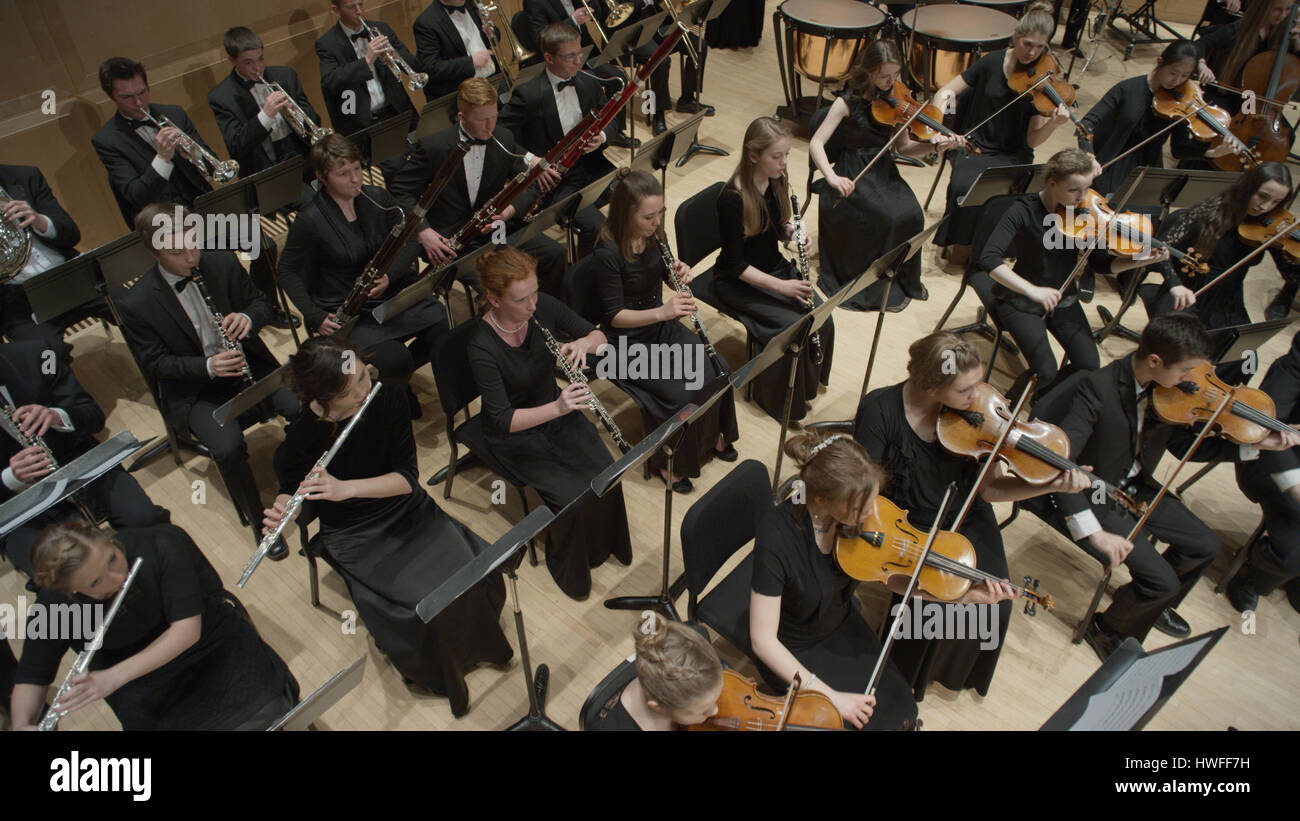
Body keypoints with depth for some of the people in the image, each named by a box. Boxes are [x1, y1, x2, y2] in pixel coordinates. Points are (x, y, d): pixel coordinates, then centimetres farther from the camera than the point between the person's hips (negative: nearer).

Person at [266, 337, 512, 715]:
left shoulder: (387, 399, -17)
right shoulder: (300, 441, -22)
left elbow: (407, 477, -17)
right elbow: (290, 490, -3)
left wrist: (346, 488, -32)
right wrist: (281, 515, -27)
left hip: (406, 510, 3)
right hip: (357, 538, -3)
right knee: (430, 601, -23)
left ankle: (473, 639, 14)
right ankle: (432, 670, 9)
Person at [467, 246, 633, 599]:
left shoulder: (543, 307, -15)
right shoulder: (482, 346, -29)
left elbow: (599, 336, -3)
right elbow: (504, 420, -29)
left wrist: (582, 343, -27)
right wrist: (557, 409, -43)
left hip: (555, 407, 5)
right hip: (514, 433, -4)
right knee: (574, 495, -20)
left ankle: (604, 543, 16)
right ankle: (568, 567, 9)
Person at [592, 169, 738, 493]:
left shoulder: (652, 235, -4)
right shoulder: (608, 253, -25)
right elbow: (614, 316, -22)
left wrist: (680, 273, -11)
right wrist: (662, 312, -34)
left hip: (662, 324, 7)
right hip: (628, 340, -7)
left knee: (715, 373, -10)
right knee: (682, 394, -22)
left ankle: (712, 435, 18)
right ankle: (667, 462, 3)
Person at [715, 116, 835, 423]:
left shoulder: (777, 182, -4)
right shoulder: (732, 199, -26)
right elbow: (736, 266, -23)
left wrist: (791, 231, -11)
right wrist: (781, 286, -27)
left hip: (775, 267, 7)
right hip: (738, 282, -7)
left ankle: (806, 383, 13)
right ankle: (781, 400, 1)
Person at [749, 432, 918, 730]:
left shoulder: (858, 513, -19)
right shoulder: (777, 536, -35)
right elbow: (762, 641, -28)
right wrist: (828, 695, -27)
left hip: (843, 626, 5)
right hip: (793, 651, -5)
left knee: (902, 710, -3)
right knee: (877, 720, -9)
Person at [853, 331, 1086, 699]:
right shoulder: (880, 410, -23)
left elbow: (988, 488, -9)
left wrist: (1050, 486, -25)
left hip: (965, 523, 4)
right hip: (905, 528, -3)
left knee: (994, 603, -13)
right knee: (941, 603, -23)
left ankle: (956, 670, 22)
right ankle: (903, 678, 11)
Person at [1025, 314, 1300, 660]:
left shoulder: (1166, 390, -7)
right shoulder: (1097, 388, -31)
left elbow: (1182, 444, 11)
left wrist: (1254, 444, 0)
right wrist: (1093, 532, -40)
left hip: (1135, 488, 8)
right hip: (1094, 500, -8)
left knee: (1205, 546, 13)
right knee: (1162, 579, -15)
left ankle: (1155, 605, 40)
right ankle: (1109, 630, 14)